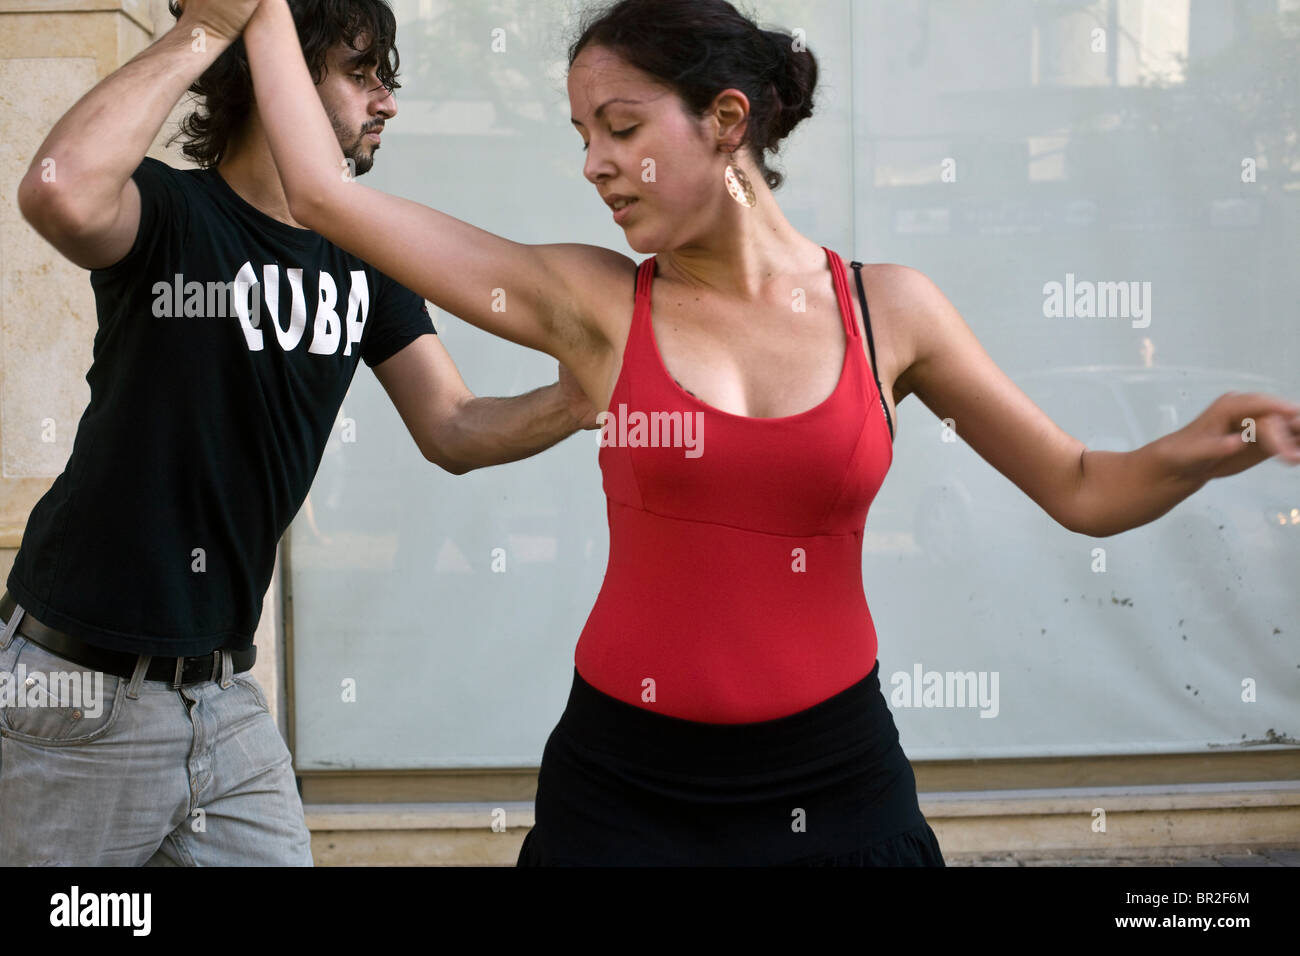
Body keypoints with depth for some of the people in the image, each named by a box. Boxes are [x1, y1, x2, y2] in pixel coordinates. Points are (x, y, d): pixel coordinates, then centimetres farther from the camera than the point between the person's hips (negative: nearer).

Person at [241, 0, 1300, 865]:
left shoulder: (886, 308, 0)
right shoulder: (594, 305, -3)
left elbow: (1082, 490, 6)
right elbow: (327, 192, -4)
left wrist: (1198, 452, -13)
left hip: (835, 782, 1)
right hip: (622, 784, 0)